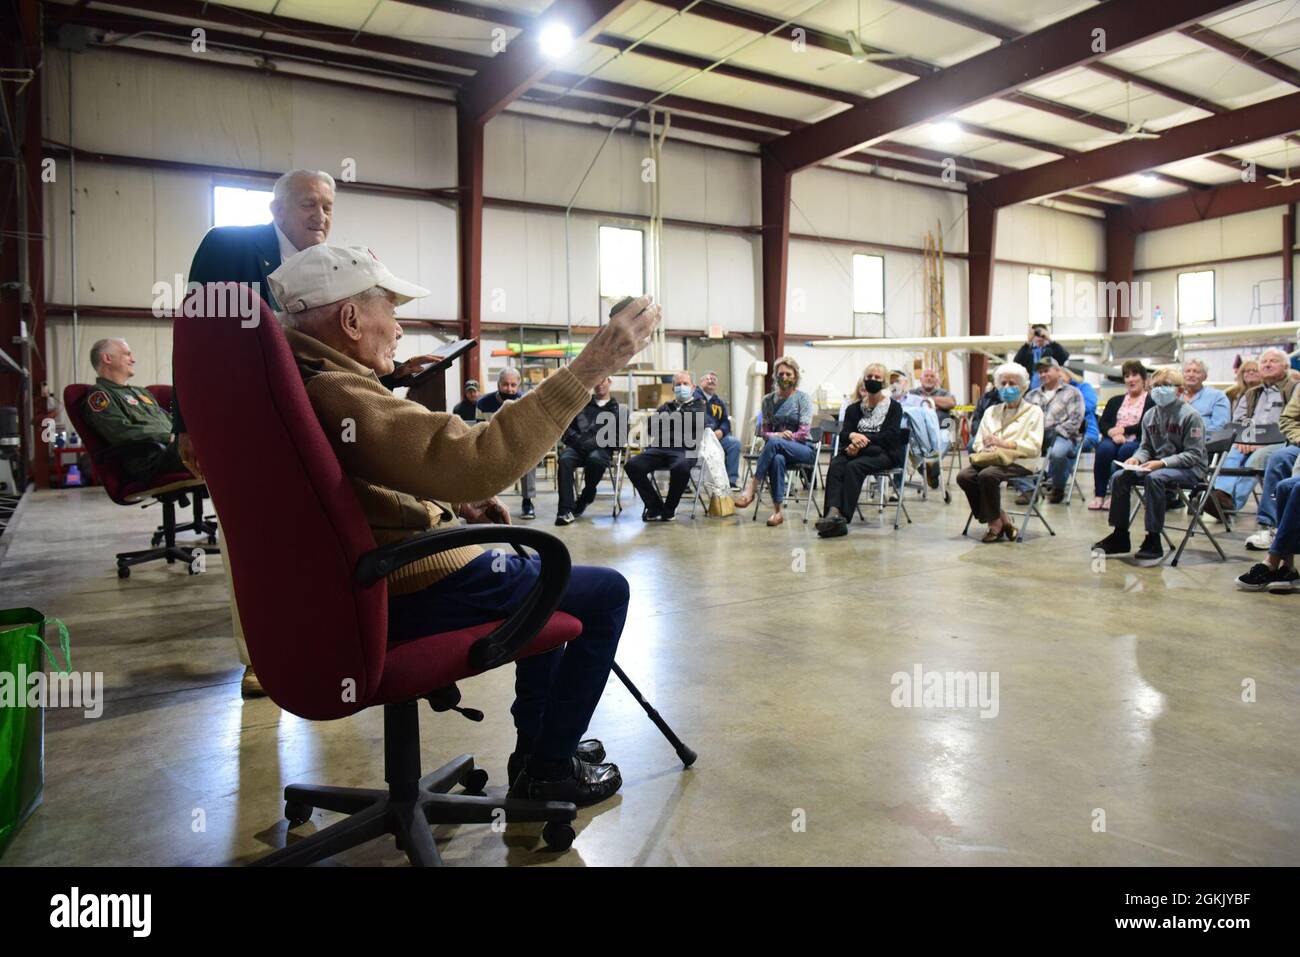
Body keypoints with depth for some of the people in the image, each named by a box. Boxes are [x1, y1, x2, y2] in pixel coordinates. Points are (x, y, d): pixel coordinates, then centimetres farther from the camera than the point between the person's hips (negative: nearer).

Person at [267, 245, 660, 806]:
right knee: (605, 591, 1)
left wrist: (457, 504, 9)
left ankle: (537, 738, 33)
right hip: (417, 596, -11)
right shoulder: (335, 394, -25)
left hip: (371, 585, 11)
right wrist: (588, 367, -36)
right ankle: (548, 769, 11)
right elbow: (478, 461, -38)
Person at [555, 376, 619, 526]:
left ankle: (584, 500, -13)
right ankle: (566, 510, -37)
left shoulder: (618, 409, 18)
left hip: (601, 450, -2)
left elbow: (619, 438, 8)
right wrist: (579, 440, -3)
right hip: (577, 447, 2)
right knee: (564, 459, -33)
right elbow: (566, 427, 17)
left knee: (595, 459, -38)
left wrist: (595, 443, -8)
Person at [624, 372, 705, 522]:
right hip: (659, 448, 4)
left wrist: (668, 419, 8)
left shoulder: (698, 405, 22)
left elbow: (697, 421, -1)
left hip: (684, 449, -4)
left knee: (681, 468, -39)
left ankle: (669, 510, -14)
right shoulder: (666, 406, 31)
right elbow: (650, 425, 15)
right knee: (632, 465, -24)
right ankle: (654, 506, -7)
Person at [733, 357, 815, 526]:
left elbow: (803, 432, -6)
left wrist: (776, 437, -12)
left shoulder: (803, 398, 2)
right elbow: (765, 432, 9)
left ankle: (752, 486, -36)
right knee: (777, 459, -37)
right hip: (777, 449, 2)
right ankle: (777, 511, -38)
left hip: (803, 450, -2)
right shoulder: (768, 400, 12)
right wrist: (778, 434, -14)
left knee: (774, 442, -36)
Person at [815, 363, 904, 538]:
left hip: (885, 453, -3)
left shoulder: (893, 407, 9)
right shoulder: (854, 409, 20)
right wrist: (853, 436, -19)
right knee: (836, 464, -30)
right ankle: (833, 512, -50)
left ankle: (843, 517, -44)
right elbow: (843, 435, 6)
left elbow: (890, 436, -6)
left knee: (854, 466, -34)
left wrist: (862, 439, -17)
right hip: (857, 451, 3)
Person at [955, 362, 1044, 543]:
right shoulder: (991, 411, 24)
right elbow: (977, 443, 14)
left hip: (1020, 461, -5)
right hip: (991, 459, 5)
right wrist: (986, 448, -11)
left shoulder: (1033, 411, 9)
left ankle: (995, 522, -12)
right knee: (964, 475, -25)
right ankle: (1002, 519, -12)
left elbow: (1034, 447, -6)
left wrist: (1003, 443, -18)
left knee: (987, 475, -34)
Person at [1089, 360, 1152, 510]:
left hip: (1137, 441, -3)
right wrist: (1113, 433, -10)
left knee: (1126, 450, -36)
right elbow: (1103, 423, 10)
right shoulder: (1115, 401, 24)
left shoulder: (1151, 401, 8)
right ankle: (1099, 495, -27)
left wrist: (1124, 430, -7)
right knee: (1104, 448, -31)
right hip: (1114, 440, 3)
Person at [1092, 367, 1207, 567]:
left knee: (1154, 478, -34)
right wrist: (1136, 458, -8)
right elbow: (1145, 447, 15)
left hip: (1189, 469, -7)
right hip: (1158, 466, 7)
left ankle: (1153, 542, -27)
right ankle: (1120, 536, -3)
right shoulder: (1150, 415, 8)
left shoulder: (1190, 416, -10)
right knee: (1119, 477, -11)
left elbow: (1194, 454, -14)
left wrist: (1163, 463, -25)